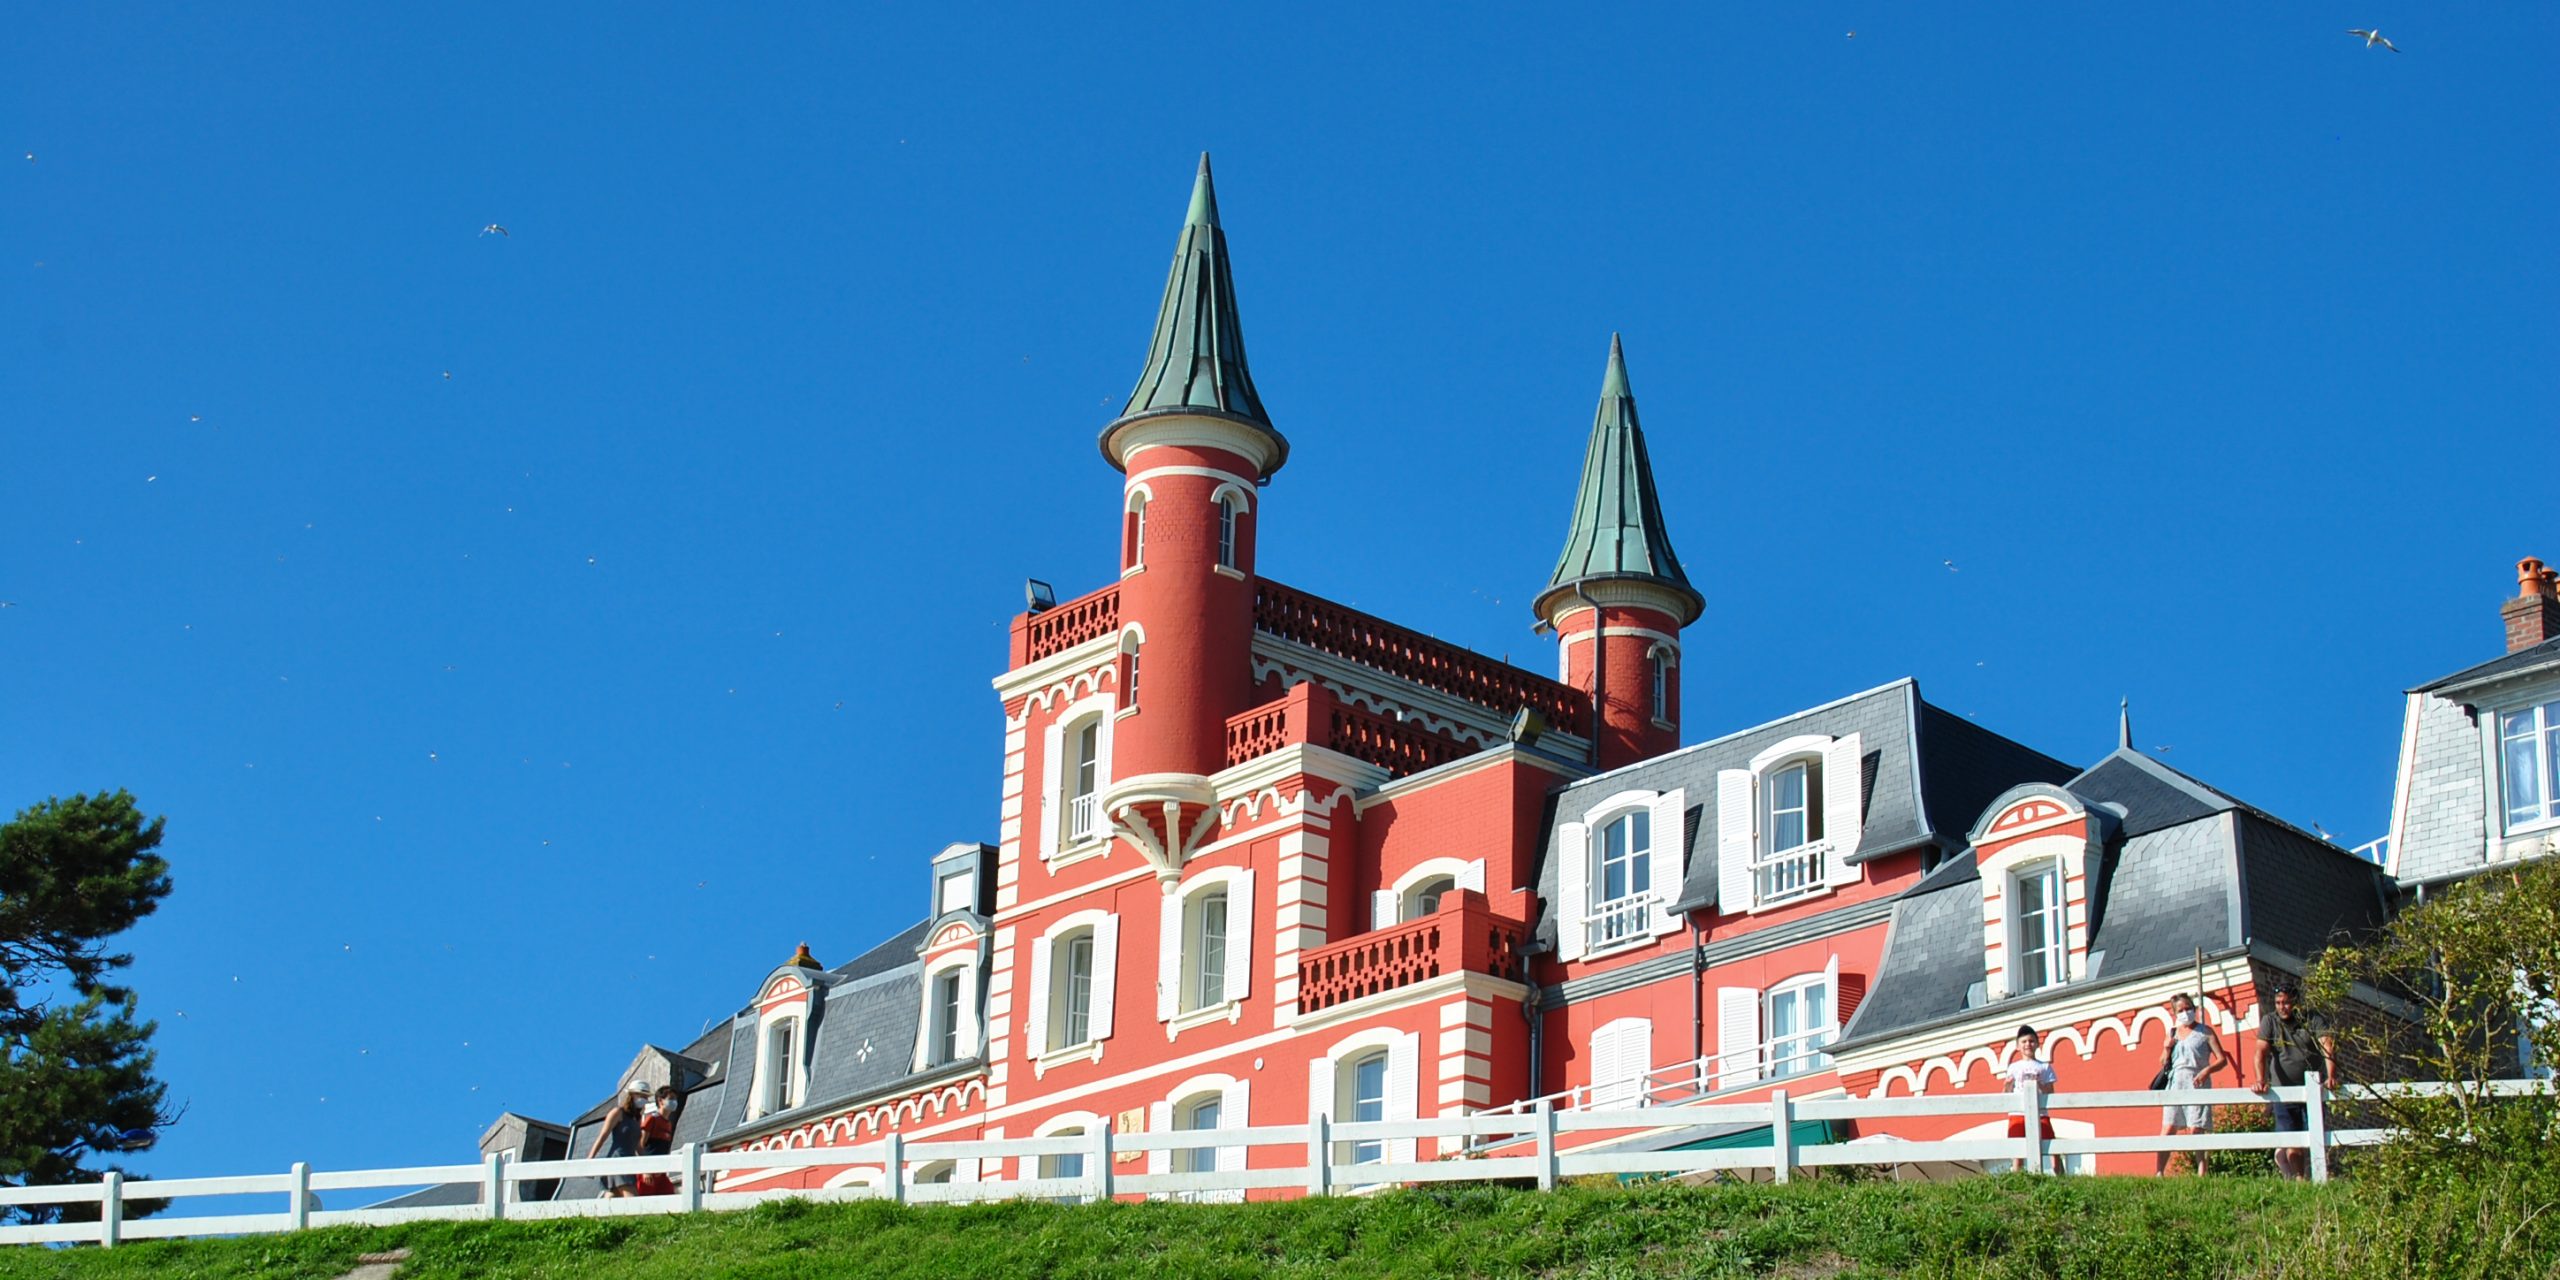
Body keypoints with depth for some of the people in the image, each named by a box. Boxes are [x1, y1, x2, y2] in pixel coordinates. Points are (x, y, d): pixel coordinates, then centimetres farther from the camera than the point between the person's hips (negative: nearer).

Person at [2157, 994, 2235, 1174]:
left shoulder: (2204, 1032, 4)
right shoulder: (2172, 1033, 16)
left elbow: (2222, 1059, -1)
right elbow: (2163, 1064, 18)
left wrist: (2207, 1070, -20)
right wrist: (2167, 1048, -2)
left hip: (2197, 1085, -4)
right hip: (2175, 1085, 4)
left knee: (2196, 1130, -11)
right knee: (2167, 1130, -2)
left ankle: (2201, 1173, -11)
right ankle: (2158, 1173, -4)